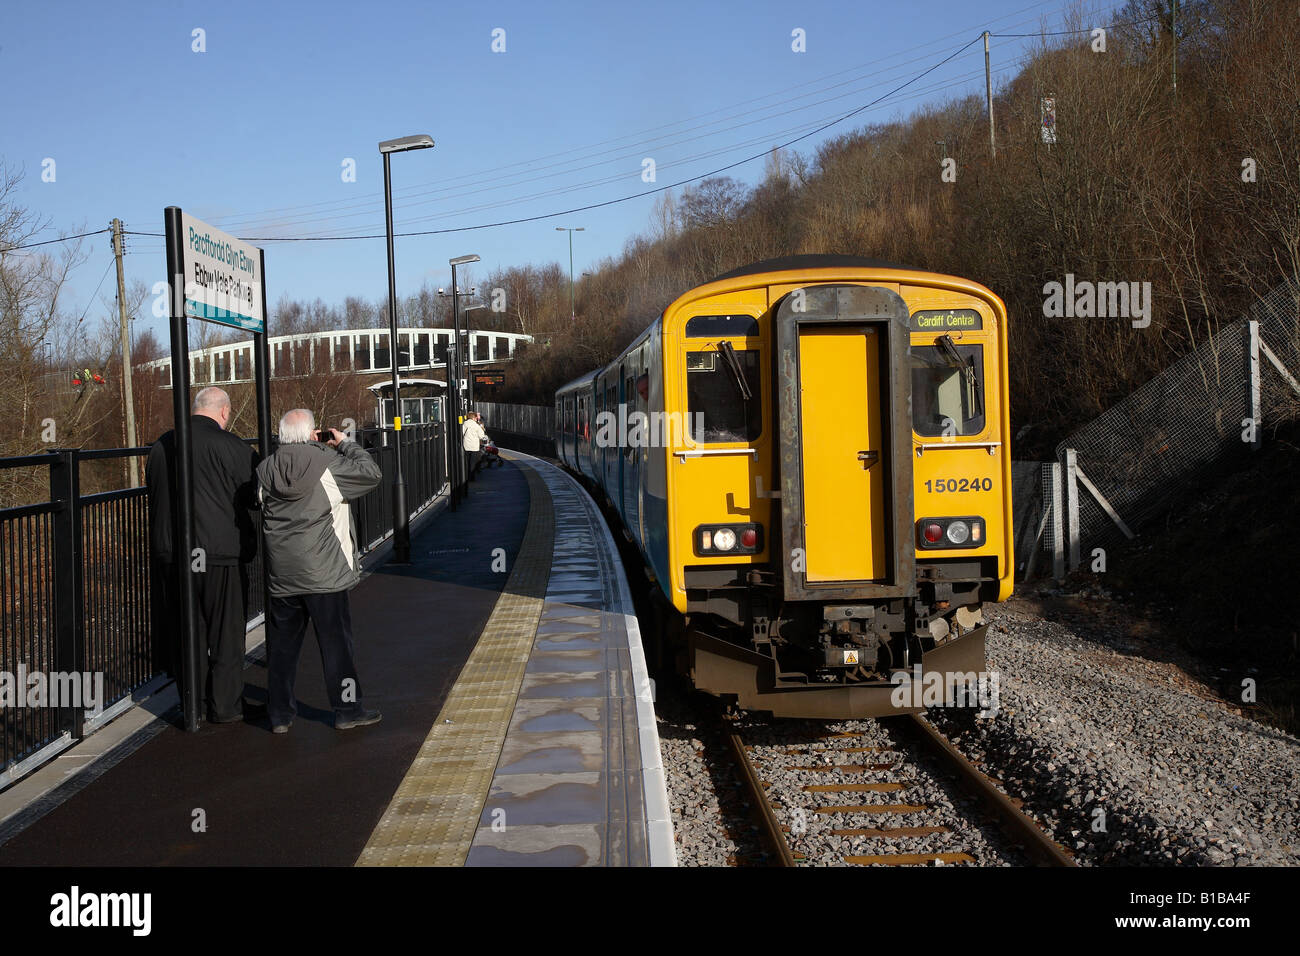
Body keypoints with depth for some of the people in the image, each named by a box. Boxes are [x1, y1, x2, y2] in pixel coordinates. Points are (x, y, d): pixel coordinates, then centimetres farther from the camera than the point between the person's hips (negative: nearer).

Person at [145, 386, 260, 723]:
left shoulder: (161, 446, 8)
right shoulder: (231, 447, -12)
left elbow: (154, 497, 17)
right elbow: (257, 496, -7)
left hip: (170, 553, 6)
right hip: (220, 554, -6)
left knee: (185, 630, 14)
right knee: (226, 632, 5)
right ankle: (225, 705, 11)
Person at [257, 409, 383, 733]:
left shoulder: (266, 469, 3)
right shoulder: (326, 463, -13)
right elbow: (371, 473, -7)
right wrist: (346, 443, 6)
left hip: (281, 574, 5)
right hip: (323, 572, -4)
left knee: (282, 643, 11)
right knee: (336, 640, 6)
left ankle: (280, 714, 17)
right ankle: (347, 710, 13)